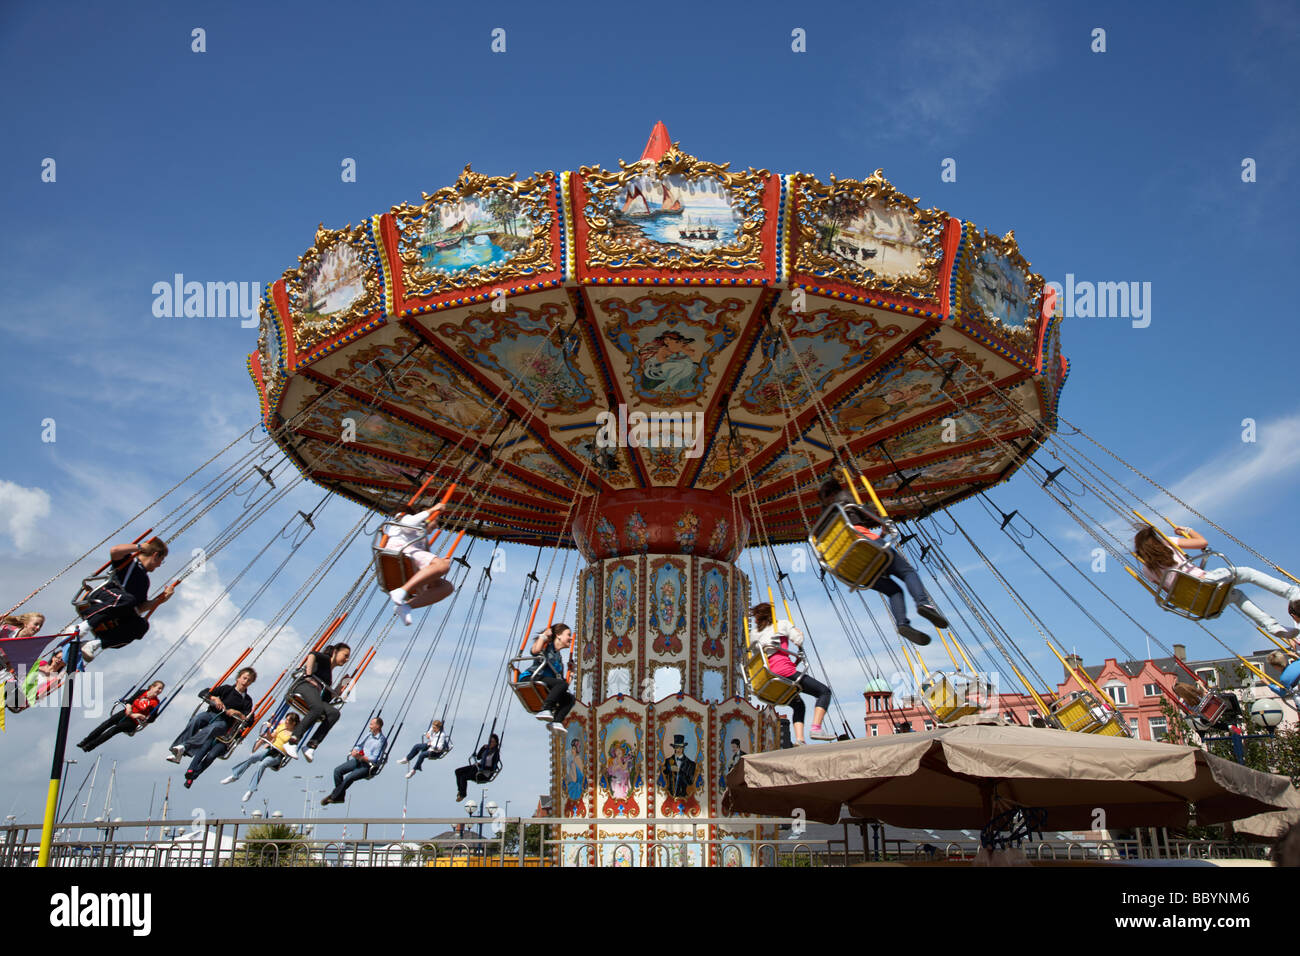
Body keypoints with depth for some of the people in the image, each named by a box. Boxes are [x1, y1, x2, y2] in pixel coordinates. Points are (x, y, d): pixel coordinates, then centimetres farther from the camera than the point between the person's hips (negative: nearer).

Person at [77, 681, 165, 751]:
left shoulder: (156, 703, -5)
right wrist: (128, 706, -9)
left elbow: (151, 719, -11)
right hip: (126, 714, 4)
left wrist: (139, 715, -20)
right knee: (109, 721, -19)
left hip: (134, 722, -4)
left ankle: (90, 746, -22)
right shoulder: (142, 692, 7)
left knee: (115, 728, -23)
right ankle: (86, 740, -15)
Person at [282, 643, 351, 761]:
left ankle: (312, 746, -34)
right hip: (305, 686, -7)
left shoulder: (330, 674, 35)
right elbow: (312, 654, -11)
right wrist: (309, 675, -18)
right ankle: (293, 742, -41)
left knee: (334, 713, -21)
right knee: (317, 708, -38)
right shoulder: (325, 659, 15)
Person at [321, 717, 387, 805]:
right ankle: (340, 796, -2)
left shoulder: (382, 741, -10)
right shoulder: (369, 735, 14)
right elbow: (358, 746, 18)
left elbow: (375, 759, -16)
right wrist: (354, 752, -5)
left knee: (349, 778, -25)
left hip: (368, 765, -8)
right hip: (358, 760, 8)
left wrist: (361, 757, -25)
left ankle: (333, 797, -8)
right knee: (337, 770, -9)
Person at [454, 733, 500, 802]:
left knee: (463, 777, -21)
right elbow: (478, 757, 9)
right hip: (479, 766, 8)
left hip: (486, 772, -8)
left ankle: (462, 794, 3)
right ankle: (460, 790, 14)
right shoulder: (486, 747, 4)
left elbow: (493, 768, -20)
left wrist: (479, 765, -21)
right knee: (458, 771, 0)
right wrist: (483, 748, -5)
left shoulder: (496, 753, -18)